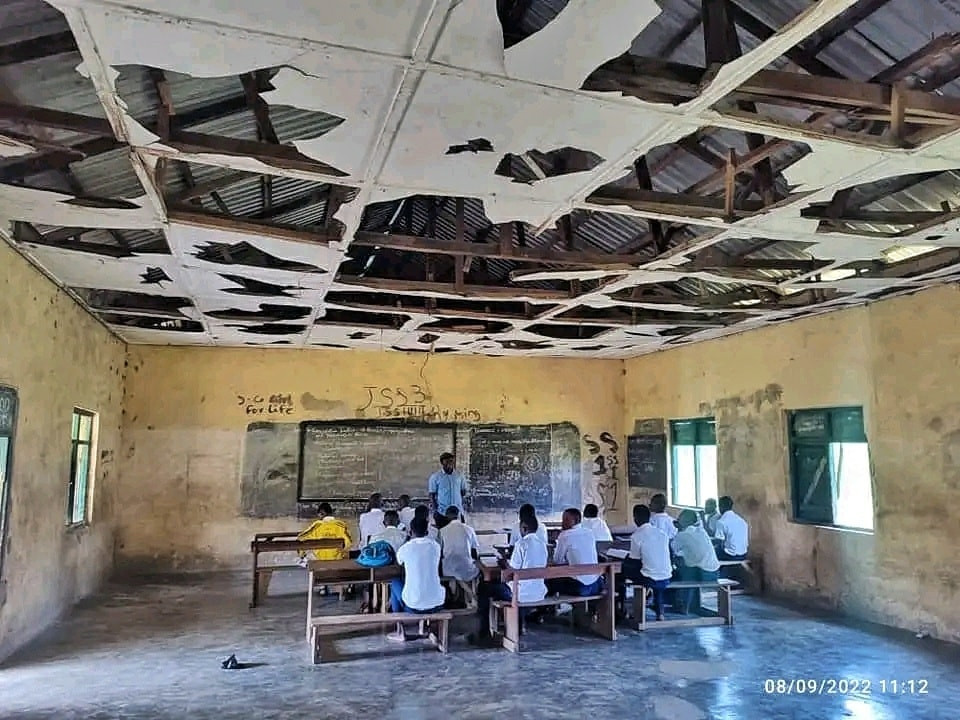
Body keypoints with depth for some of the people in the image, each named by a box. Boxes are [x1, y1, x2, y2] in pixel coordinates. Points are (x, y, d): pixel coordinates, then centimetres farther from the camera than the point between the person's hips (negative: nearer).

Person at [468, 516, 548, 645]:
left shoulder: (522, 543, -14)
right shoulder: (542, 544, 7)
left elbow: (513, 569, -15)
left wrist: (504, 563, 7)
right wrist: (508, 562, 21)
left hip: (523, 593, -8)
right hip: (540, 593, 8)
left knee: (483, 588, 10)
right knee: (501, 585, 32)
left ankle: (484, 634, 13)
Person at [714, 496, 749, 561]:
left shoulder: (721, 522, -12)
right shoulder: (742, 520, 8)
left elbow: (720, 544, -14)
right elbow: (747, 542, 13)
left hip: (730, 555, -7)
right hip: (743, 556, 7)